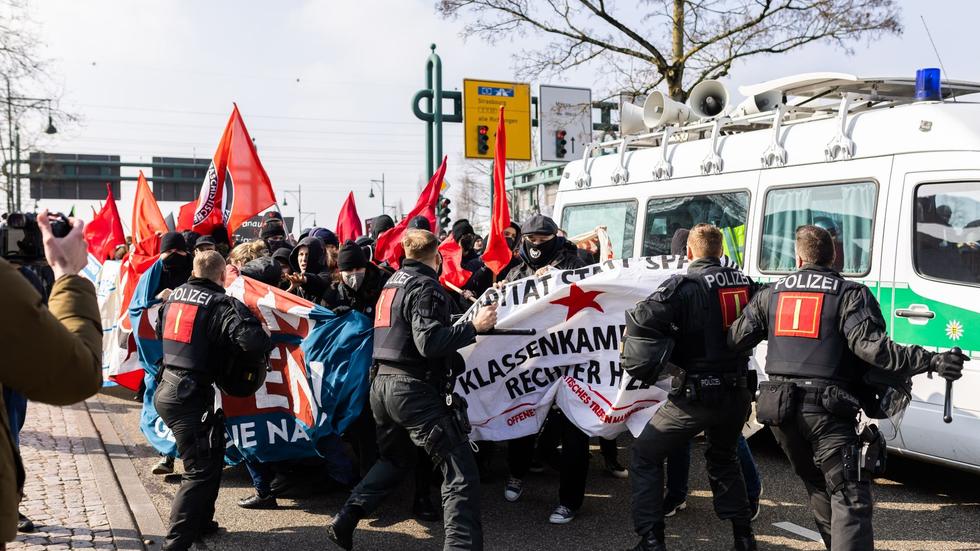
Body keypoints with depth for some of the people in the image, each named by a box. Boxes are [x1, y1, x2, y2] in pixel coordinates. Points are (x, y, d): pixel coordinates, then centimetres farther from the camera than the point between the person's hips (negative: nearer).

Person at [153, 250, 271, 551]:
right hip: (190, 397, -8)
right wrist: (266, 341, -3)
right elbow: (252, 341, -25)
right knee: (201, 471, -2)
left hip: (166, 388, 9)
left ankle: (200, 522, 32)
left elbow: (160, 331, 27)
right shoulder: (222, 305, -13)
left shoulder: (174, 296, 11)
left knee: (210, 455, 23)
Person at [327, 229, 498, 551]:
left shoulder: (394, 281, 17)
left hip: (383, 383, 9)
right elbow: (429, 342, -21)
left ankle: (345, 521, 21)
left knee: (395, 459, 27)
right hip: (413, 388, -9)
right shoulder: (425, 286, -9)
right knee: (460, 470, -8)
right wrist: (474, 326, -19)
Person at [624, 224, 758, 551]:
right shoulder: (745, 285, 5)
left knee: (645, 456, 9)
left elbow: (643, 320, -22)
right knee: (723, 459, 30)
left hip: (695, 395, -6)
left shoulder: (684, 286, -13)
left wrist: (638, 364, -7)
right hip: (737, 394, 6)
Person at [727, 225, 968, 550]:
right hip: (828, 412, -5)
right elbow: (872, 347, -18)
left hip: (780, 411, 5)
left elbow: (735, 340, 12)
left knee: (817, 486, 23)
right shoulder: (850, 294, -3)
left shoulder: (771, 293, 11)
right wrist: (932, 362, -19)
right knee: (850, 498, -6)